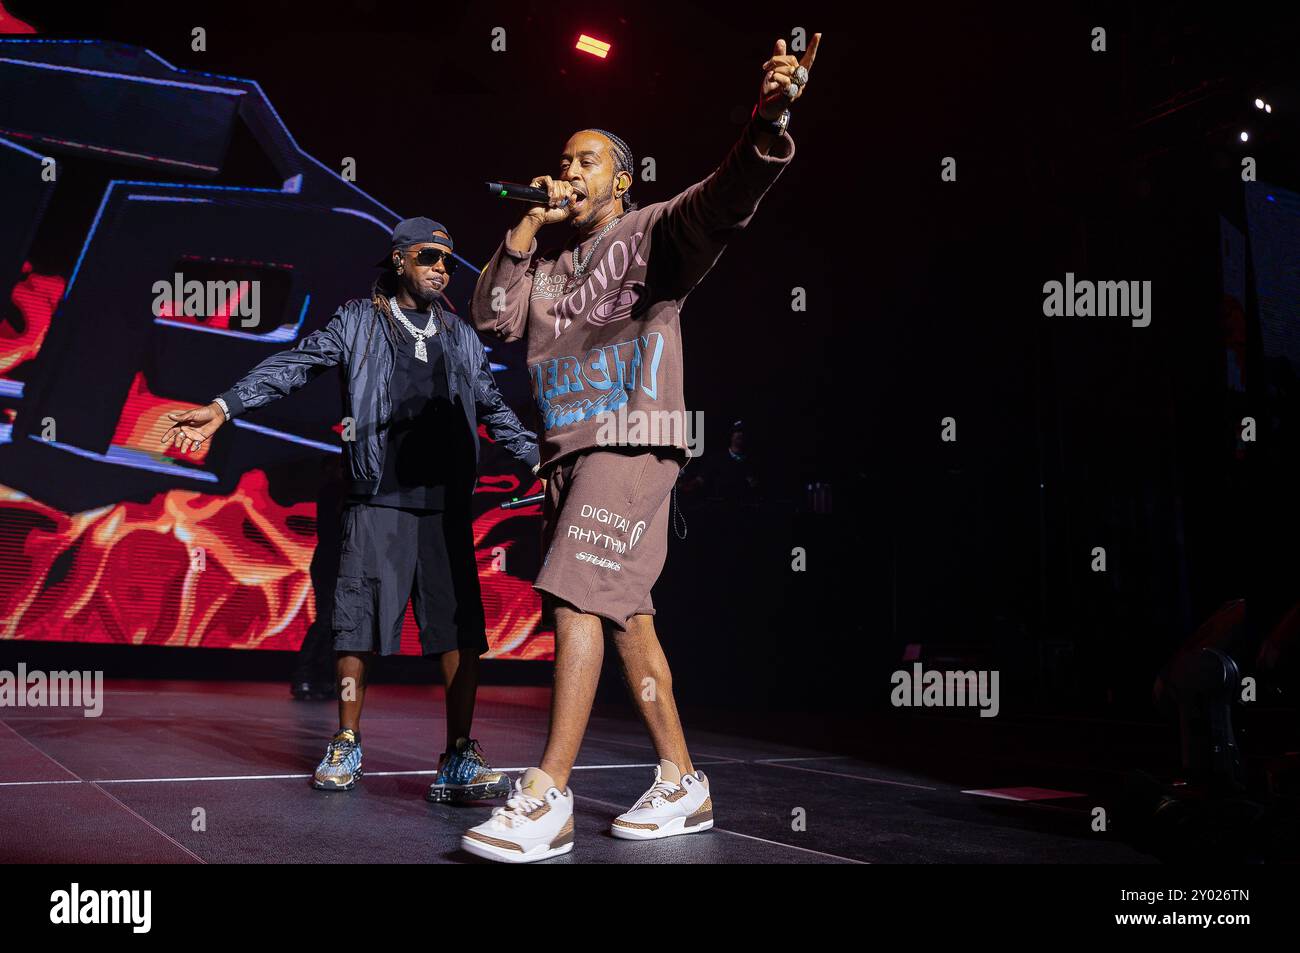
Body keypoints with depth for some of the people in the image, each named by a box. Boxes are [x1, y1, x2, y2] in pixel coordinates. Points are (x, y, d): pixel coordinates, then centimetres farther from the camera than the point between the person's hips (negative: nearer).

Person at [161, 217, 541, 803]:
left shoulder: (461, 338, 17)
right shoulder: (359, 323, 7)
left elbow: (495, 412, 24)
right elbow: (292, 366, 0)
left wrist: (541, 462, 21)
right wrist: (222, 408, -11)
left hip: (446, 506, 3)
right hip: (378, 502, -3)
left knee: (460, 629, -4)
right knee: (359, 624, -1)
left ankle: (458, 761, 1)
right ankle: (346, 750, 15)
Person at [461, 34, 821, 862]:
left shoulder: (653, 233, 2)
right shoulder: (549, 263, 21)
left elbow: (726, 199, -16)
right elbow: (492, 316, 8)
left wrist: (769, 122, -36)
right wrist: (528, 225, 2)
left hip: (632, 442, -8)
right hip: (569, 448, 8)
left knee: (578, 597, -18)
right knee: (625, 610, 7)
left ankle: (548, 800, -17)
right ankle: (682, 785, 15)